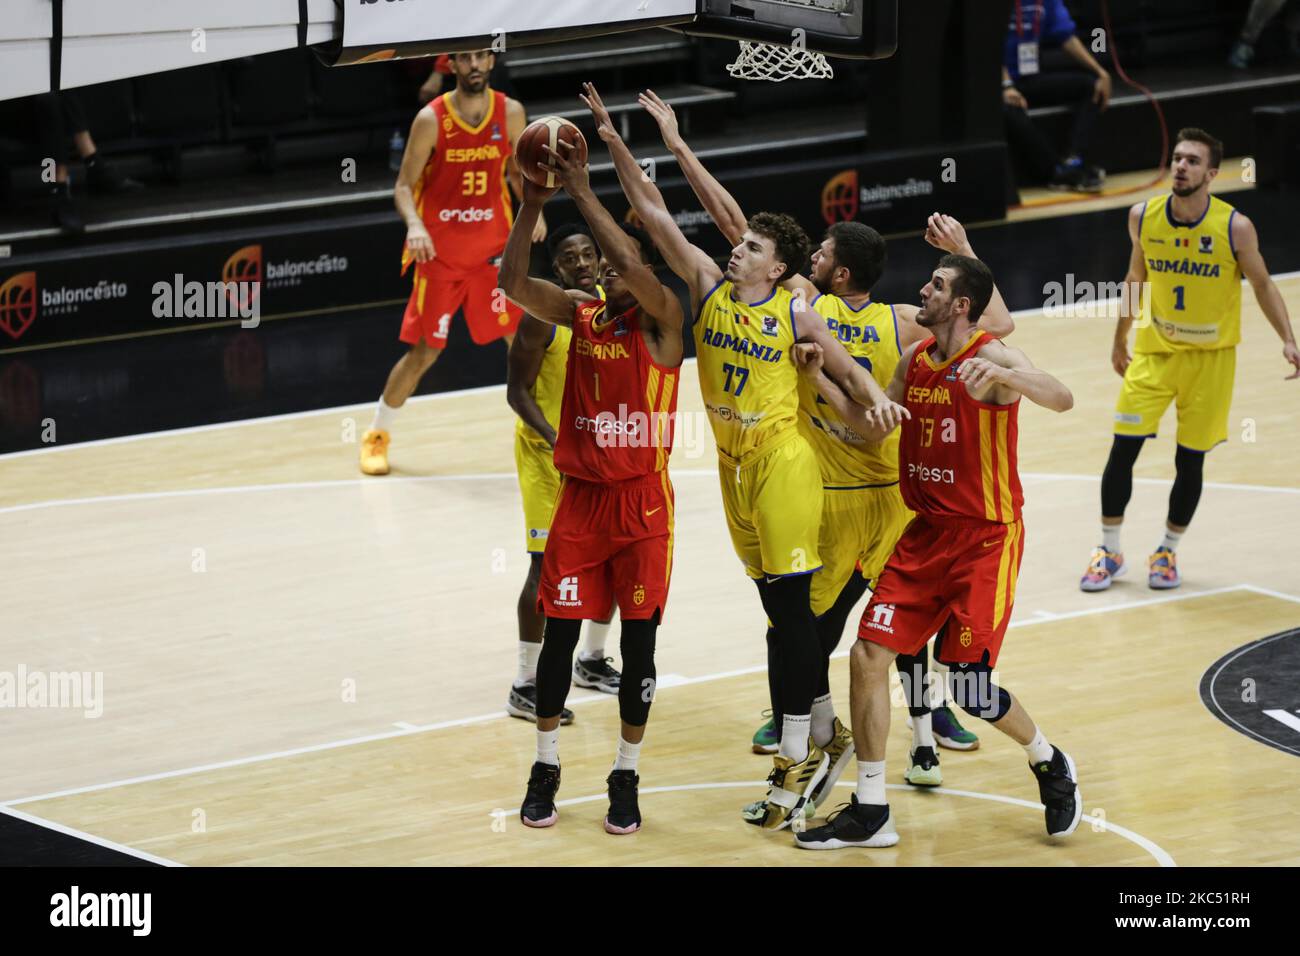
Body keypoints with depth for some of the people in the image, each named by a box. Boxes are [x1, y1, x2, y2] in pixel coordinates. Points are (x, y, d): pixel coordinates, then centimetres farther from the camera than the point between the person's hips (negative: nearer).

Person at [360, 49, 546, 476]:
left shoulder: (510, 113, -4)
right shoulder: (431, 120, -13)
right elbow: (404, 186, -10)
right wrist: (414, 224, -29)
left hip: (493, 247, 3)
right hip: (440, 252, -3)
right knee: (423, 352, 1)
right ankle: (377, 434, 19)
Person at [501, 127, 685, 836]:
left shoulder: (661, 319, -6)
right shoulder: (582, 314, 6)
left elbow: (635, 269, -26)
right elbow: (513, 283, -5)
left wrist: (584, 194, -24)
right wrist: (531, 206, -16)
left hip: (642, 501, -4)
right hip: (580, 497, 4)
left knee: (638, 639, 1)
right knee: (560, 631, 4)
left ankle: (626, 776, 11)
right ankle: (545, 768, 14)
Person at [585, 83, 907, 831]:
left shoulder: (795, 313, -7)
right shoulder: (709, 285, 2)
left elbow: (846, 366, -1)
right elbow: (655, 213, -1)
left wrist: (875, 396, -23)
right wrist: (615, 143, -8)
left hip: (783, 460, -5)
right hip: (734, 462, 5)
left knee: (792, 607, -7)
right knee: (780, 607, 12)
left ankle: (797, 757, -4)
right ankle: (825, 732, 25)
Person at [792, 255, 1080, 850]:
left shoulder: (992, 360, -16)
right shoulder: (915, 359, 6)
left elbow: (1061, 399, -32)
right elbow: (873, 427, 16)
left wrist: (999, 376, -48)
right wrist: (820, 378, 5)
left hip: (985, 537, -7)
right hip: (927, 532, 7)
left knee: (971, 689, -7)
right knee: (868, 655, -3)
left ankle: (1050, 765, 23)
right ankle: (870, 812, 6)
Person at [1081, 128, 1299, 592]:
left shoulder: (1235, 228, -17)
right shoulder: (1143, 217, -8)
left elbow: (1262, 285, -3)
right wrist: (1120, 339, 16)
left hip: (1210, 357, -2)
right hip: (1154, 350, 2)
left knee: (1190, 460, 4)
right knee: (1122, 449, -5)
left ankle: (1168, 552, 24)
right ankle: (1109, 552, 11)